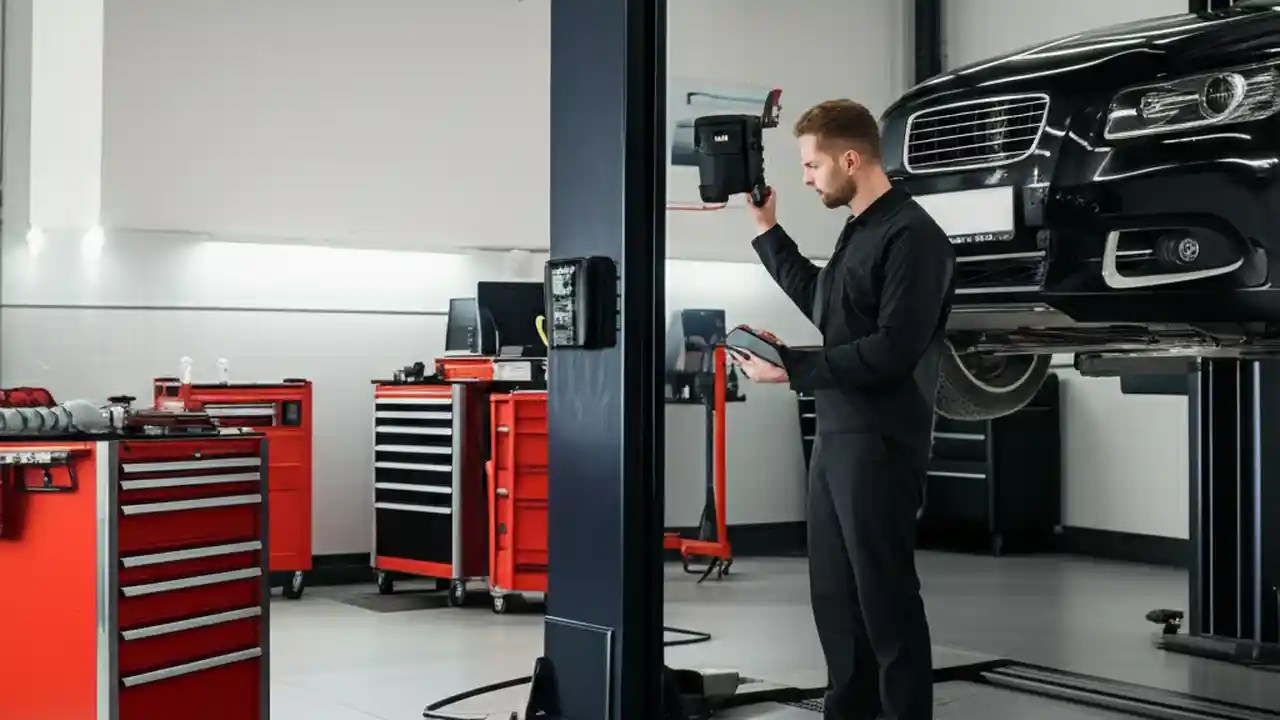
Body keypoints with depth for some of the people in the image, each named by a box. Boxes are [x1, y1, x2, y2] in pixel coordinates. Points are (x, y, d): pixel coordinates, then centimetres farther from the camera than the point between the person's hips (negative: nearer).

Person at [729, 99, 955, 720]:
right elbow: (819, 302, 29)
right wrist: (767, 227, 27)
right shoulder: (857, 230, 16)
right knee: (834, 593, 13)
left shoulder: (911, 235, -13)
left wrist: (791, 369, -18)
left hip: (880, 442, -9)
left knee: (885, 595, -3)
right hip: (836, 436, 9)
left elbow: (895, 349, -20)